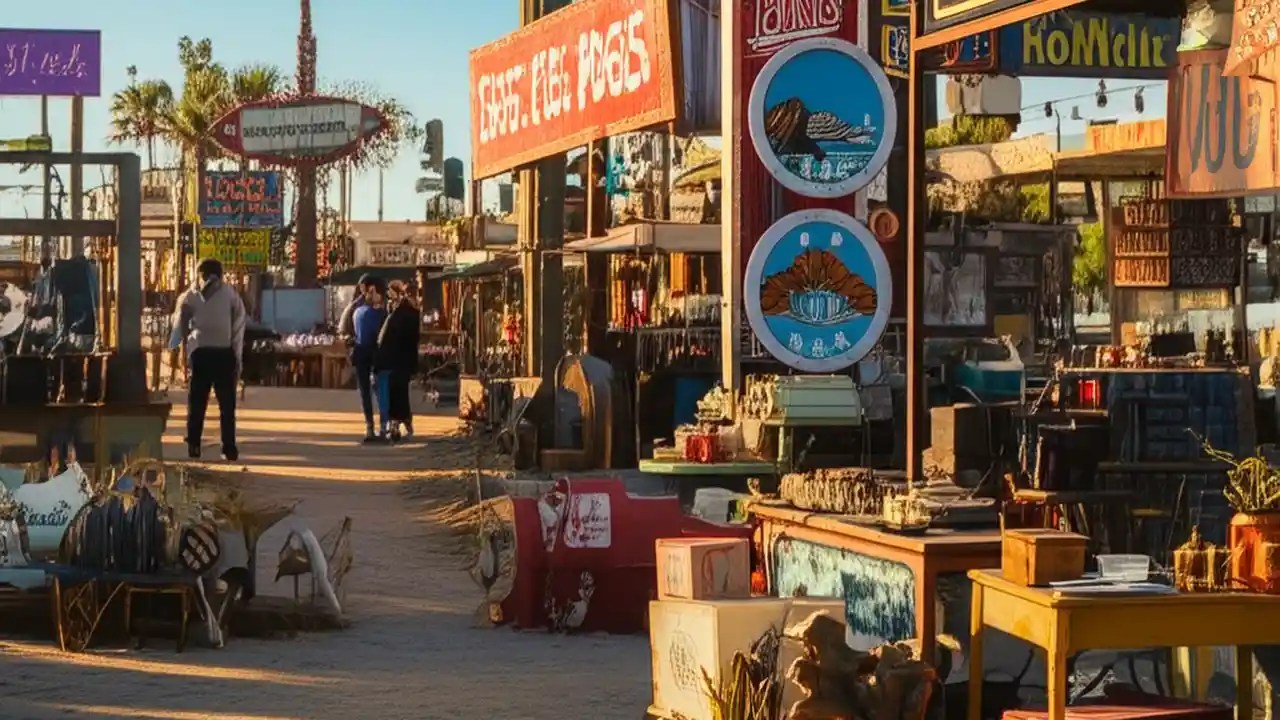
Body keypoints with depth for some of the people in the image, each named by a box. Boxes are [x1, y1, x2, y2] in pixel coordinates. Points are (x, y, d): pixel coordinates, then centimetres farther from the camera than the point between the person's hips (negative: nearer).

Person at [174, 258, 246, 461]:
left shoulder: (191, 296, 9)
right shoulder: (230, 294, 6)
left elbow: (180, 326, 4)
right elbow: (239, 326, 0)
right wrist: (238, 358, 2)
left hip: (200, 352, 1)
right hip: (224, 352, -1)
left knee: (197, 403, 8)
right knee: (226, 404, 4)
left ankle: (193, 447, 5)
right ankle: (229, 450, 0)